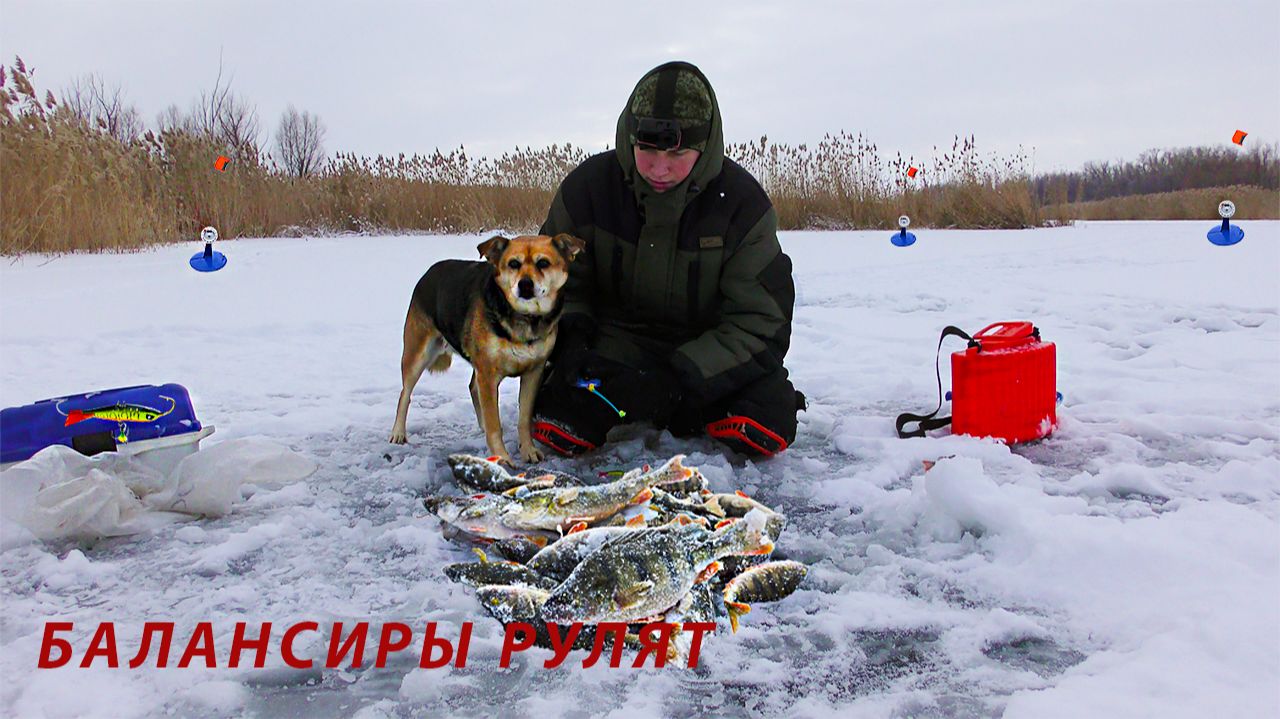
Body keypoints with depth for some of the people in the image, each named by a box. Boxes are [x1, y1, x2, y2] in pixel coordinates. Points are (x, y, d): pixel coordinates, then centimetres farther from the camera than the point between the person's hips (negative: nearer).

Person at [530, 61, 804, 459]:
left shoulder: (741, 199, -16)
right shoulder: (590, 184, -12)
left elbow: (760, 322, -16)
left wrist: (677, 379, -28)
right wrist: (572, 341, -21)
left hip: (708, 347, -1)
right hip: (617, 337, 1)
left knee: (767, 430, -27)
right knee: (559, 428, -24)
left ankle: (684, 408, 5)